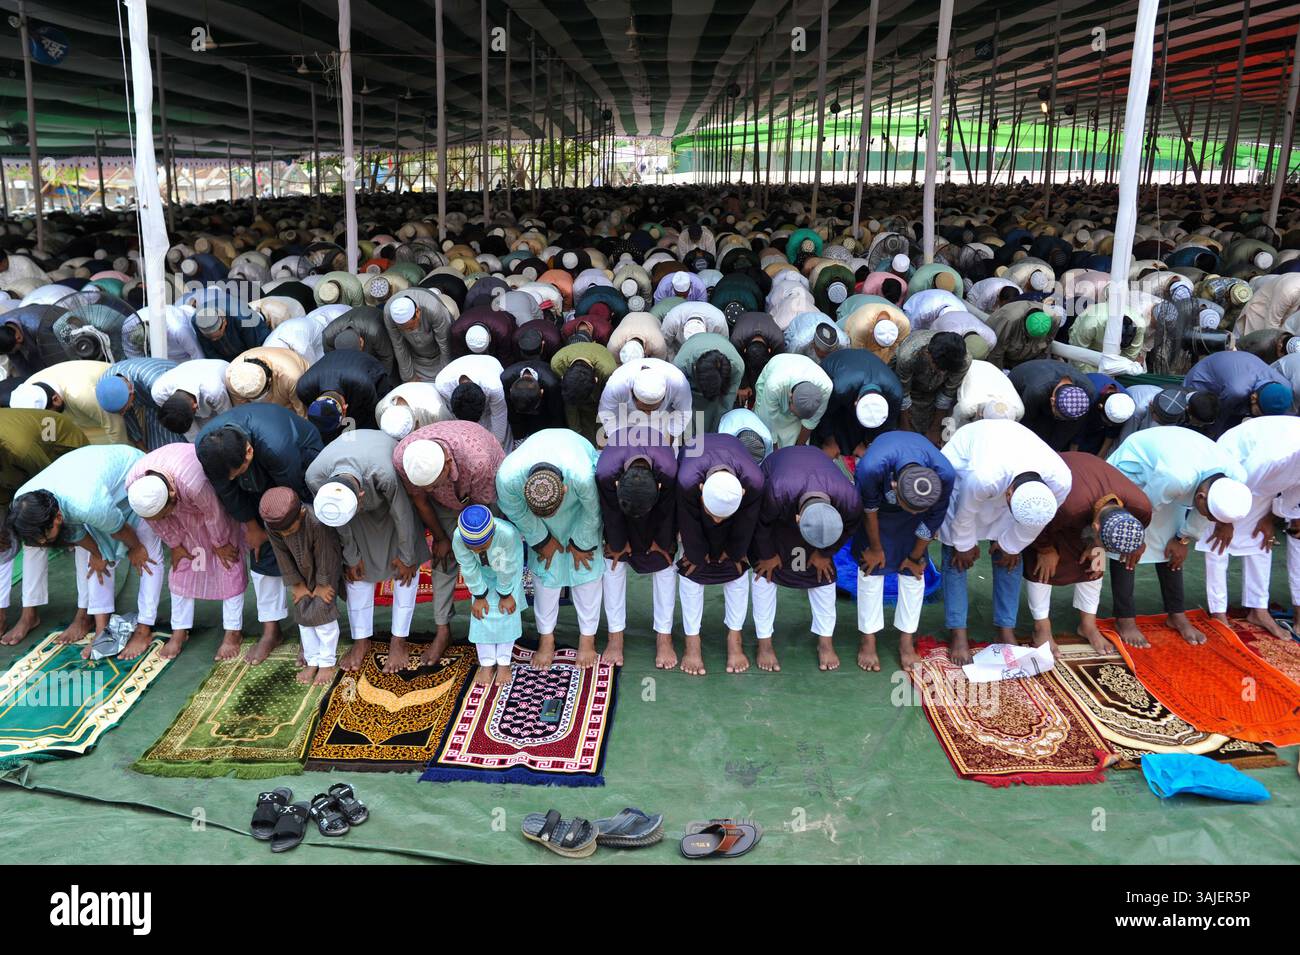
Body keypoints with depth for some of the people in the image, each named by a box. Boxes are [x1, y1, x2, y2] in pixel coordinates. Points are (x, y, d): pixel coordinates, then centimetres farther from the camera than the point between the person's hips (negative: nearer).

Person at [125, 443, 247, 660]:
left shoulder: (192, 483, -46)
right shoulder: (133, 484, -29)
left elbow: (213, 514, -27)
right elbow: (154, 519, -10)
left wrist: (220, 544, -11)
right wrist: (174, 544, 0)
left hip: (217, 499, -4)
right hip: (182, 509, 5)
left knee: (227, 562, -5)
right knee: (181, 564, 5)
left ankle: (233, 633, 2)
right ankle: (179, 631, 16)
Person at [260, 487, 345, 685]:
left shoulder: (317, 521, -40)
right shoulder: (271, 524, -24)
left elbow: (324, 556, -26)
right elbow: (282, 555, -10)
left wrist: (323, 584, -14)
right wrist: (296, 584, -4)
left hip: (326, 569, -5)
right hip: (302, 571, 5)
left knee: (322, 610, -5)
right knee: (302, 612, 5)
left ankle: (327, 662, 9)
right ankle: (312, 661, 18)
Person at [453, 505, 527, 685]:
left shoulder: (507, 533, -47)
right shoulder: (458, 538, -39)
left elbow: (508, 568, -30)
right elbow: (469, 569, -22)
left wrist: (505, 595, -15)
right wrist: (479, 596, -10)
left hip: (508, 568, -2)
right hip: (482, 570, 2)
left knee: (507, 611, -4)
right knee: (482, 612, -1)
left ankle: (503, 662, 11)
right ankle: (487, 663, 12)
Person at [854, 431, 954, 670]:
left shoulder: (945, 474, -39)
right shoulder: (871, 468, -45)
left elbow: (932, 519, -17)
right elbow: (869, 510, -21)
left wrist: (915, 556, -3)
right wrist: (875, 549, -7)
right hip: (876, 498, -1)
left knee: (913, 570, -1)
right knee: (872, 567, -4)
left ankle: (907, 640, 13)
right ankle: (868, 641, 9)